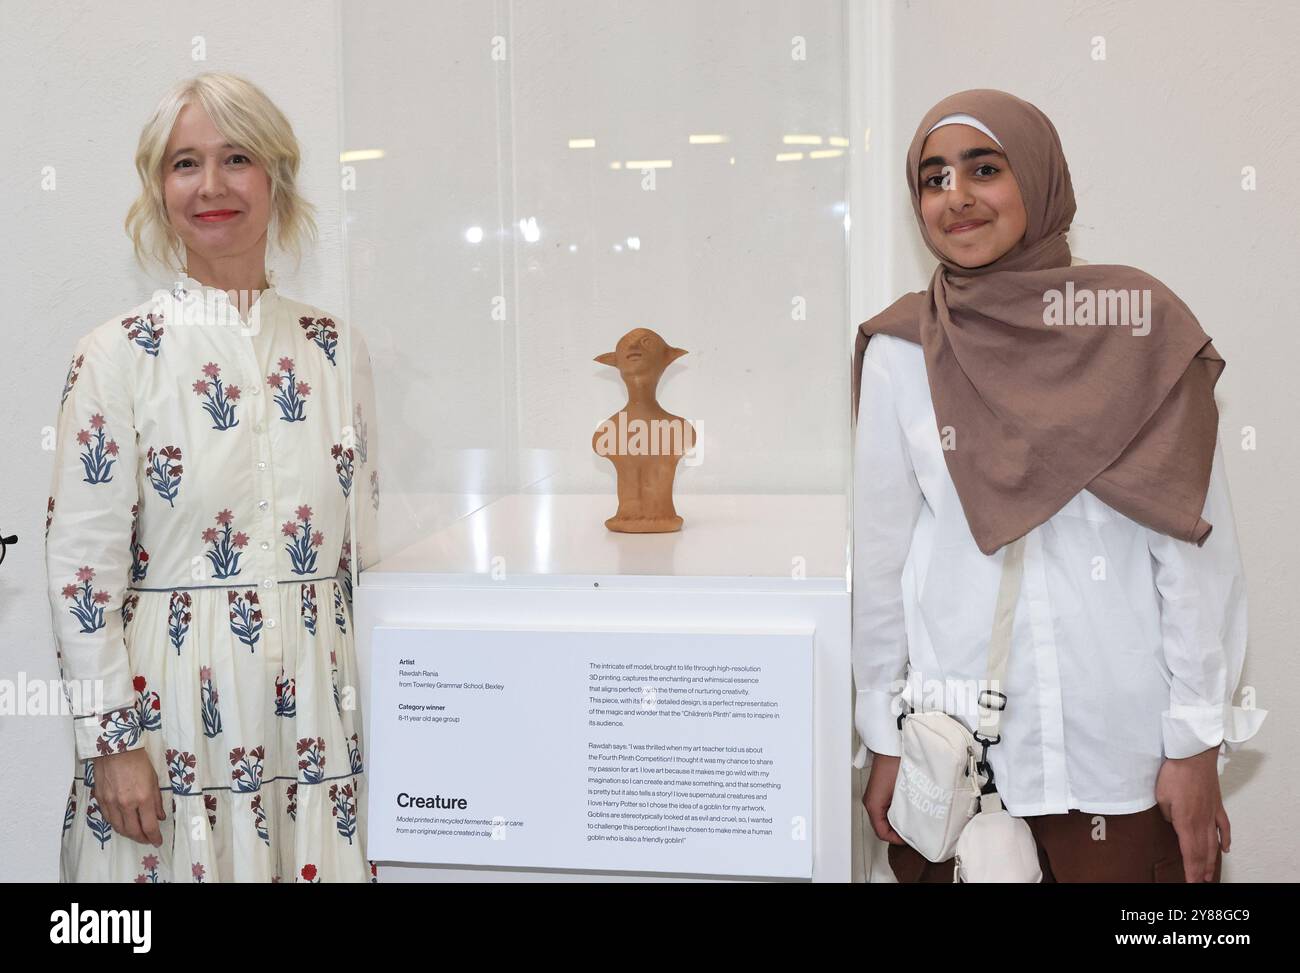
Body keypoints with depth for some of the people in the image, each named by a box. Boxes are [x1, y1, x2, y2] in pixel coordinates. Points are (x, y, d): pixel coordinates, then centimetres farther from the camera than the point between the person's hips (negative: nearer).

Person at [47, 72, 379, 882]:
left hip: (316, 711, 3)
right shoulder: (119, 354, -6)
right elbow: (80, 562, -6)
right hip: (173, 712, -3)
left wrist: (373, 711, 9)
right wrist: (112, 739, -9)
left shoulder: (337, 349, 5)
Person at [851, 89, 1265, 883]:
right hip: (955, 736, 1)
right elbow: (881, 555, 2)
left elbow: (1196, 547, -4)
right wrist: (884, 740, 5)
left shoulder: (1140, 327, -5)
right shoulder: (901, 352, -2)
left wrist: (1197, 742, -5)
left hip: (1118, 736, -1)